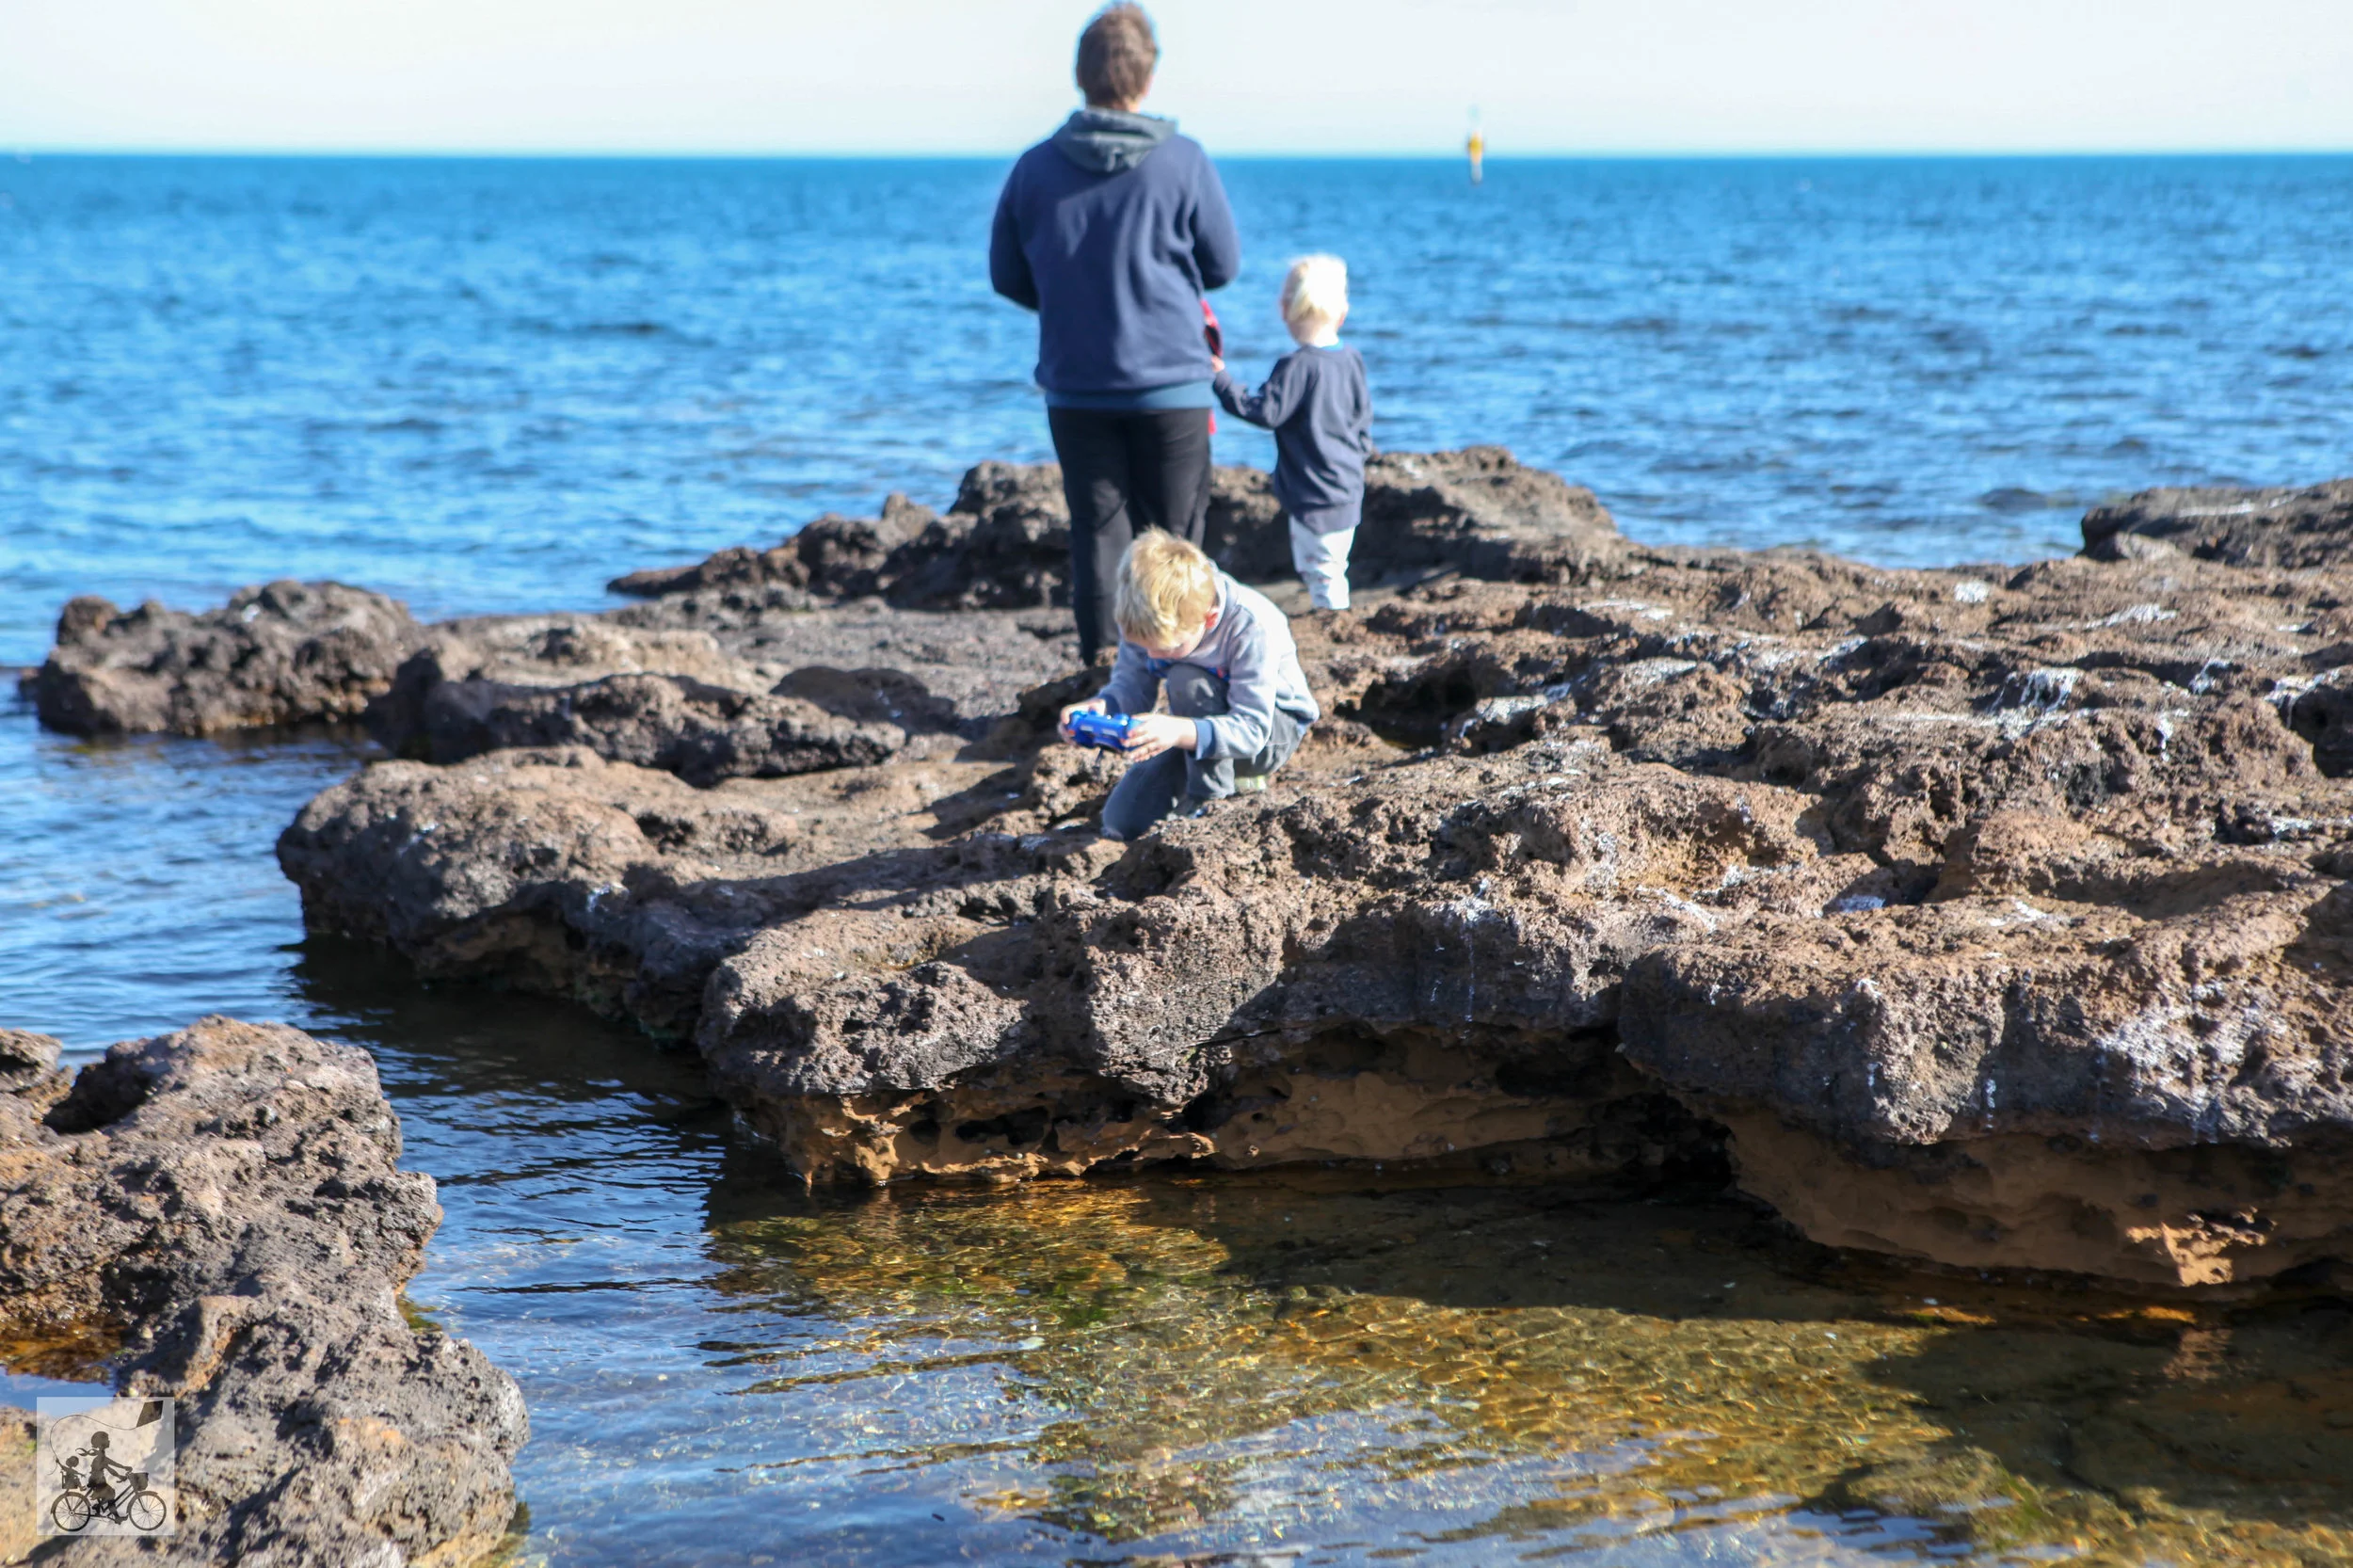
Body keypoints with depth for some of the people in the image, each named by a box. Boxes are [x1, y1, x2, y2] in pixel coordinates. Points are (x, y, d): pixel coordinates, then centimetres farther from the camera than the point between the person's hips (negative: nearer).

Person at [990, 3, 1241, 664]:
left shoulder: (1036, 167, -3)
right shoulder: (1184, 162, -10)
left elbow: (1007, 276, 5)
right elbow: (1223, 264, 1)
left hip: (1074, 389, 2)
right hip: (1170, 381, -2)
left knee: (1097, 533, 9)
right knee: (1171, 536, 7)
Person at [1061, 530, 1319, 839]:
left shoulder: (1251, 626, -33)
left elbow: (1252, 730, -35)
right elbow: (1131, 684, -12)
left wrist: (1181, 732, -54)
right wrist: (1103, 706, -38)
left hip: (1275, 726, -6)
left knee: (1187, 682, -35)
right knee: (1122, 822, -9)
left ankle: (1211, 801, -20)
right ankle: (1230, 775, 13)